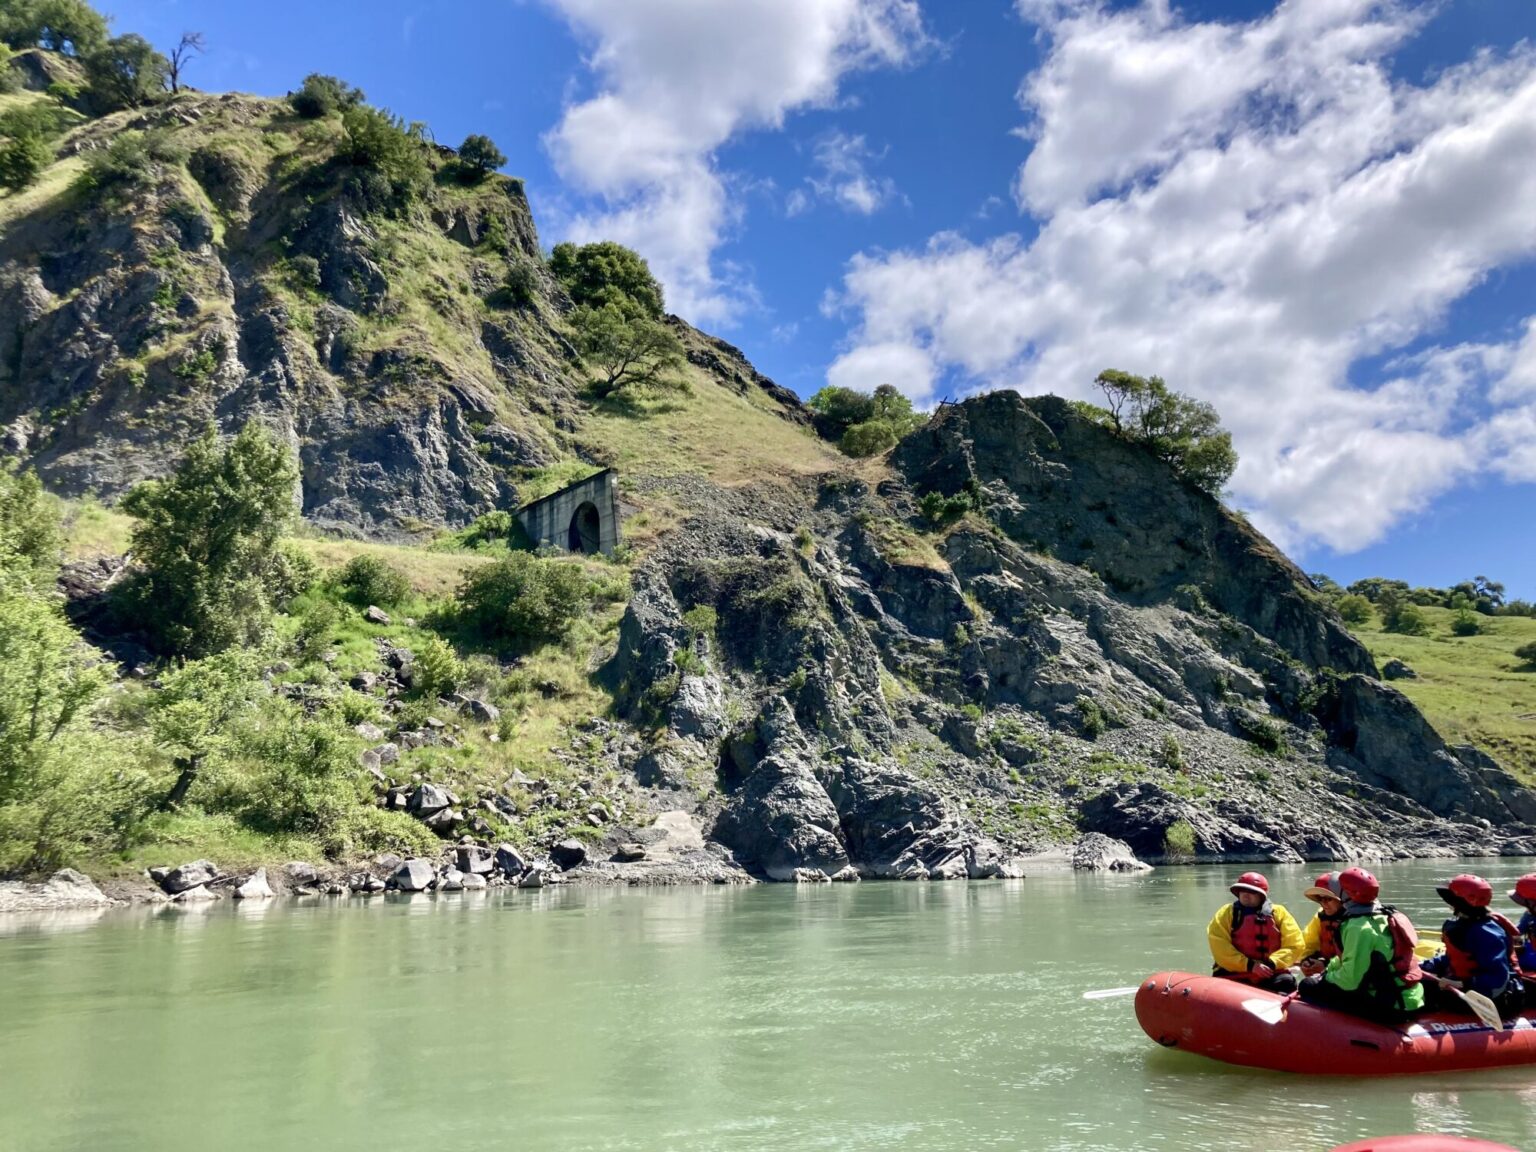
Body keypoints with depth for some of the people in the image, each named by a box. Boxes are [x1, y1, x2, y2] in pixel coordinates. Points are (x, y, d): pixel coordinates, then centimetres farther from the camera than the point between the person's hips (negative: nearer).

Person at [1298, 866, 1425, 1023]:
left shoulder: (1359, 927, -19)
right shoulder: (1385, 915, 9)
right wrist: (1328, 970, 14)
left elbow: (1350, 979, -21)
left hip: (1389, 1008, -9)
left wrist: (1325, 978, -4)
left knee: (1310, 987, -8)